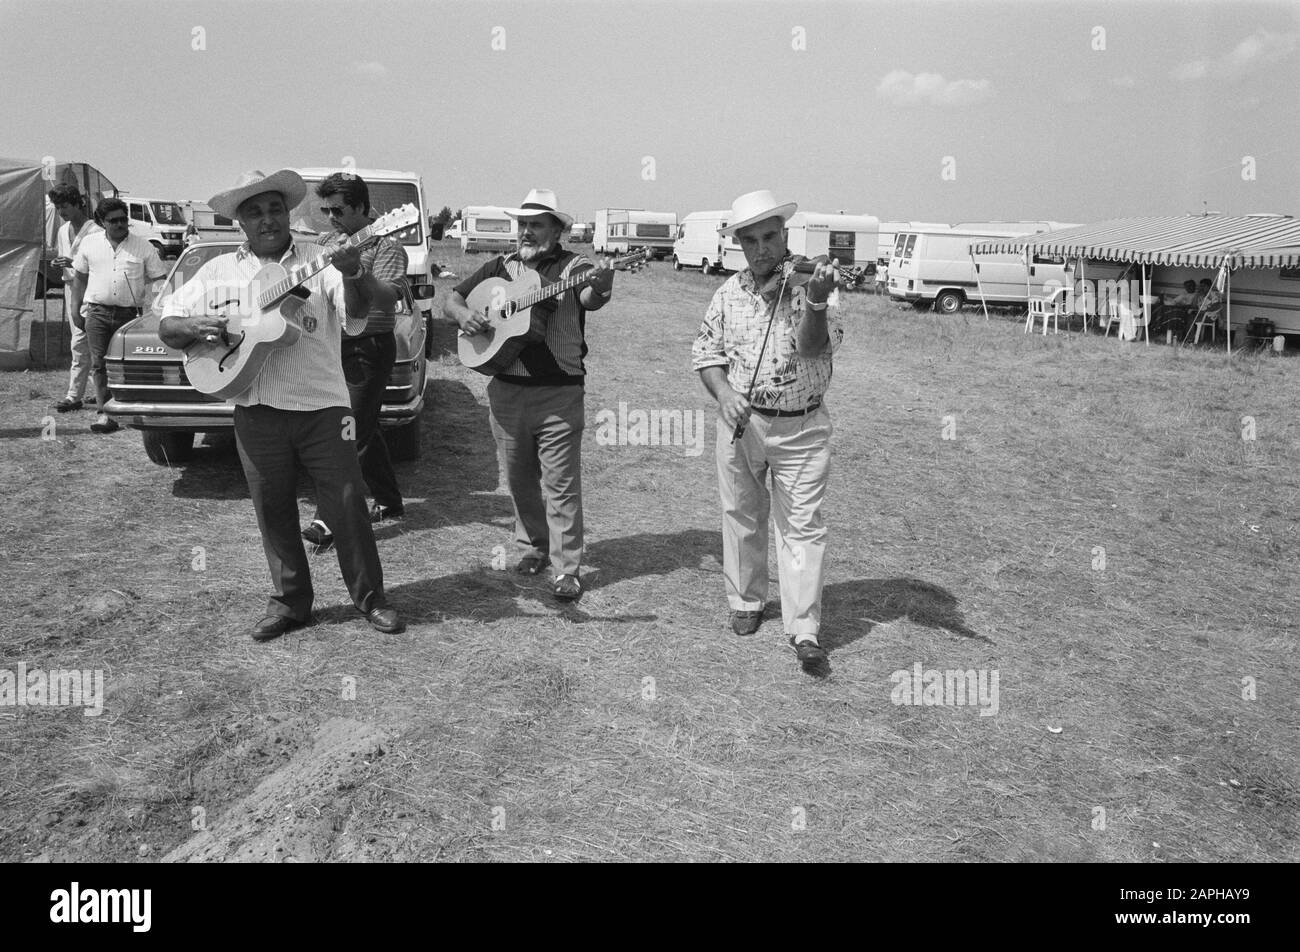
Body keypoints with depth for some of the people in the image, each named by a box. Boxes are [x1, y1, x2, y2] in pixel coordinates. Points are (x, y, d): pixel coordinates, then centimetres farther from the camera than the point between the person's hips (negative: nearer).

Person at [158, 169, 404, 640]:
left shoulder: (320, 259, 1)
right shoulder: (219, 271, 9)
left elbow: (356, 316, -14)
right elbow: (166, 326, 11)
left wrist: (352, 274, -34)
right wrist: (193, 327, -12)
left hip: (322, 405, -2)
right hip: (256, 410, 3)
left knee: (347, 505, 0)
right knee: (273, 511, 10)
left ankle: (370, 598, 15)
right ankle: (290, 601, 25)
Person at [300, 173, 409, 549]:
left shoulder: (385, 245, -11)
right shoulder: (328, 241, 13)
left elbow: (389, 297, -25)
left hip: (369, 348, -8)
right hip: (336, 345, 8)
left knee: (352, 434, -8)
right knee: (365, 429, 15)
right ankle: (389, 502, 27)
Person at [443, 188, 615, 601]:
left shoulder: (573, 267, 0)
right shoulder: (500, 267, 13)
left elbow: (588, 298, -22)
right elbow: (451, 299, 17)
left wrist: (598, 290, -46)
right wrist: (462, 313, -6)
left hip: (558, 392, -4)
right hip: (506, 390, 5)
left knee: (561, 482, -4)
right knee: (519, 477, 14)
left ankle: (566, 569, 2)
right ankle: (535, 547, 32)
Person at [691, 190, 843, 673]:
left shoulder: (812, 284, -9)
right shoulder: (729, 293, 2)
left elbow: (814, 347, -25)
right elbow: (706, 351, 8)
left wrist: (816, 303, -46)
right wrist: (724, 393, -11)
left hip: (802, 428, -3)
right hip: (740, 420, 3)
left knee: (803, 525, -3)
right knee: (741, 516, 15)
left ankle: (804, 628, 2)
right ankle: (746, 601, 33)